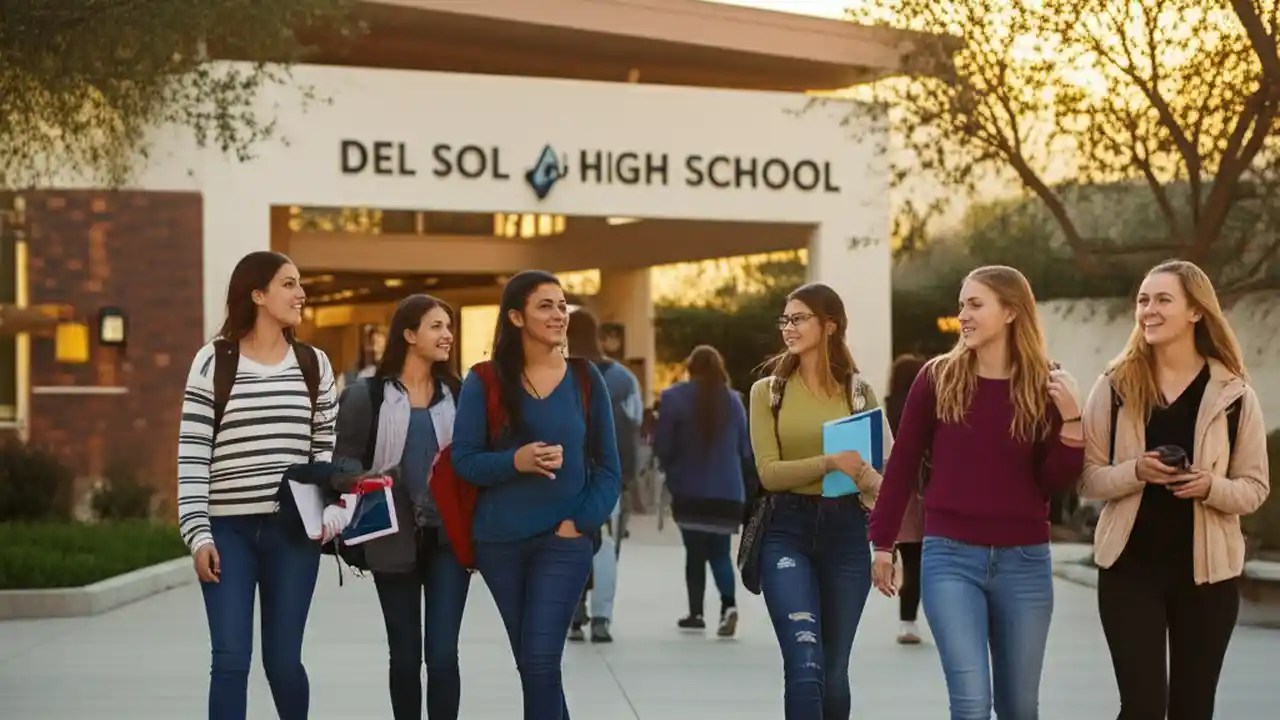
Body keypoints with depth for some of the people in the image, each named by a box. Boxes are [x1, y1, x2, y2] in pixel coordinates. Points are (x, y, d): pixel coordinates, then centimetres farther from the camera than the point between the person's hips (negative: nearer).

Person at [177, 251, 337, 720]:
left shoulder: (314, 364, 8)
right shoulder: (213, 361, -1)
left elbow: (328, 448, 10)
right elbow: (192, 454, -2)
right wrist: (197, 533, -8)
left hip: (293, 530, 2)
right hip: (228, 530, -2)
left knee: (282, 659, 5)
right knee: (231, 660, -5)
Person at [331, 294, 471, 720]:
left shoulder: (457, 394, 9)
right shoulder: (366, 396, -1)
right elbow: (344, 462, -1)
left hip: (448, 538, 1)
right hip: (394, 539, -1)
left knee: (442, 654, -7)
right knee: (405, 656, 7)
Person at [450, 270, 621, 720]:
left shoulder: (586, 379, 2)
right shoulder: (484, 382, -1)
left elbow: (608, 467, 5)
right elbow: (463, 459, -4)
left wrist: (583, 522, -8)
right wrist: (515, 460, -21)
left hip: (564, 541, -1)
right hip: (499, 541, 1)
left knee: (541, 662, -11)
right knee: (528, 664, 11)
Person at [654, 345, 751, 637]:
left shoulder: (675, 397, -7)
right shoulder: (732, 399, 3)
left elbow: (662, 446, -8)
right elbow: (745, 449, 6)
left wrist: (673, 470, 11)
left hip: (689, 489, -2)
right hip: (727, 490, 2)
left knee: (695, 552, 10)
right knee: (719, 551, 9)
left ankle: (696, 614, 13)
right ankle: (728, 603, -14)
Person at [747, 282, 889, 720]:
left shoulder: (858, 390, 6)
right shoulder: (767, 390, 4)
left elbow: (880, 466, 6)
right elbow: (768, 472, -6)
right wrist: (829, 463, -20)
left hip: (845, 531, 2)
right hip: (787, 531, -2)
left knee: (834, 670, 10)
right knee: (805, 665, -15)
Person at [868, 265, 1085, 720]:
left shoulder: (1045, 386, 1)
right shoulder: (938, 378, -1)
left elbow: (1055, 484, -1)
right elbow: (903, 465, 5)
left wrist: (1070, 419, -15)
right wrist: (882, 543, 5)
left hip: (1025, 562, 2)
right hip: (950, 557, -2)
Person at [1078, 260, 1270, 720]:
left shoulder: (1235, 394, -1)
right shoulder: (1115, 387, -1)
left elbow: (1255, 487, 2)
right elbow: (1086, 478, -1)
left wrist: (1211, 486, -18)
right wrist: (1135, 471, -20)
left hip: (1207, 569, 1)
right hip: (1130, 566, -1)